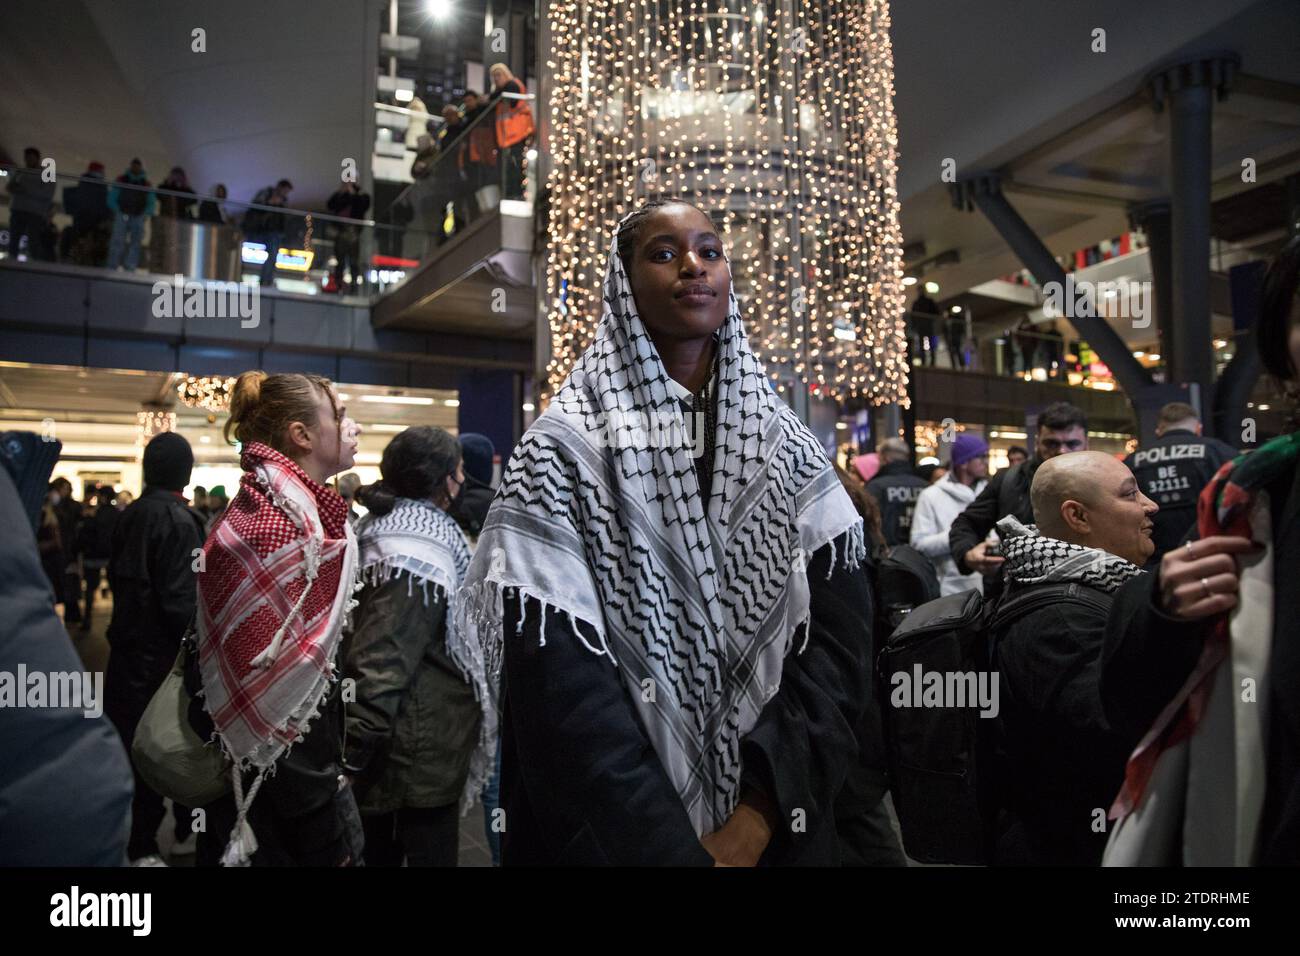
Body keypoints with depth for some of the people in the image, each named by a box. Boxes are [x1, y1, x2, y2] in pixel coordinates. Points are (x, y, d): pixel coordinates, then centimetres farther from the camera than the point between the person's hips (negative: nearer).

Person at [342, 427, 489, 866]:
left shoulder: (388, 528, 11)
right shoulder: (417, 550, -21)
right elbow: (382, 658, -26)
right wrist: (355, 756, -24)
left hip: (395, 747, 10)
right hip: (421, 752, -10)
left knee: (383, 850, 20)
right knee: (431, 851, 3)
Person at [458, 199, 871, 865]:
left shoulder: (790, 446, 0)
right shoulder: (564, 451, -11)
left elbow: (839, 632, -8)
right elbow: (560, 684, -17)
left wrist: (757, 817, -18)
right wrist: (677, 851, -20)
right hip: (623, 833, -3)